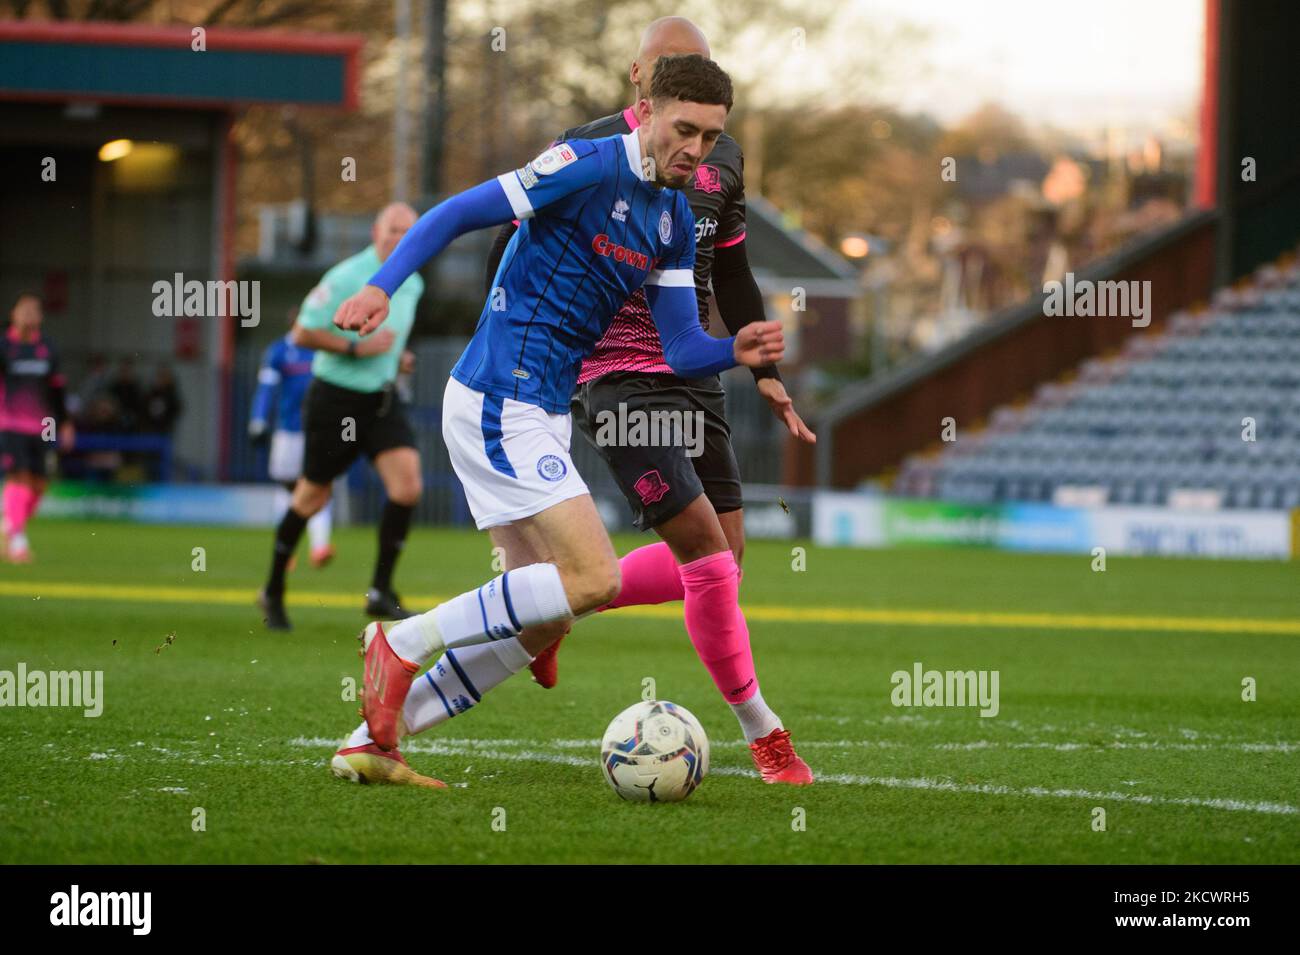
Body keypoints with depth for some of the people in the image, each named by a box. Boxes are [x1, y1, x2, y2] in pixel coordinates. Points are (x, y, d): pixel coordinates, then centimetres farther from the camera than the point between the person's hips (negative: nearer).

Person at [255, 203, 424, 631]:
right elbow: (302, 333, -16)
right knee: (313, 495, 5)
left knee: (407, 483, -15)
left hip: (382, 401, 6)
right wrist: (357, 347, -22)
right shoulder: (346, 278, -16)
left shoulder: (413, 284, 6)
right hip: (335, 399, -6)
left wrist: (396, 354, 9)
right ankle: (273, 592, 23)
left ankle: (381, 591, -8)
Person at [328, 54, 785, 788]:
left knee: (544, 623, 8)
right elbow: (453, 216, -14)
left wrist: (738, 351, -11)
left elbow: (682, 349, 10)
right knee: (594, 579, -17)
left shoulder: (675, 222, 12)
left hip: (542, 415, 9)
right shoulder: (588, 168, -12)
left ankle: (373, 741, 11)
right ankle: (407, 642, -6)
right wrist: (381, 287, -26)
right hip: (498, 404, -9)